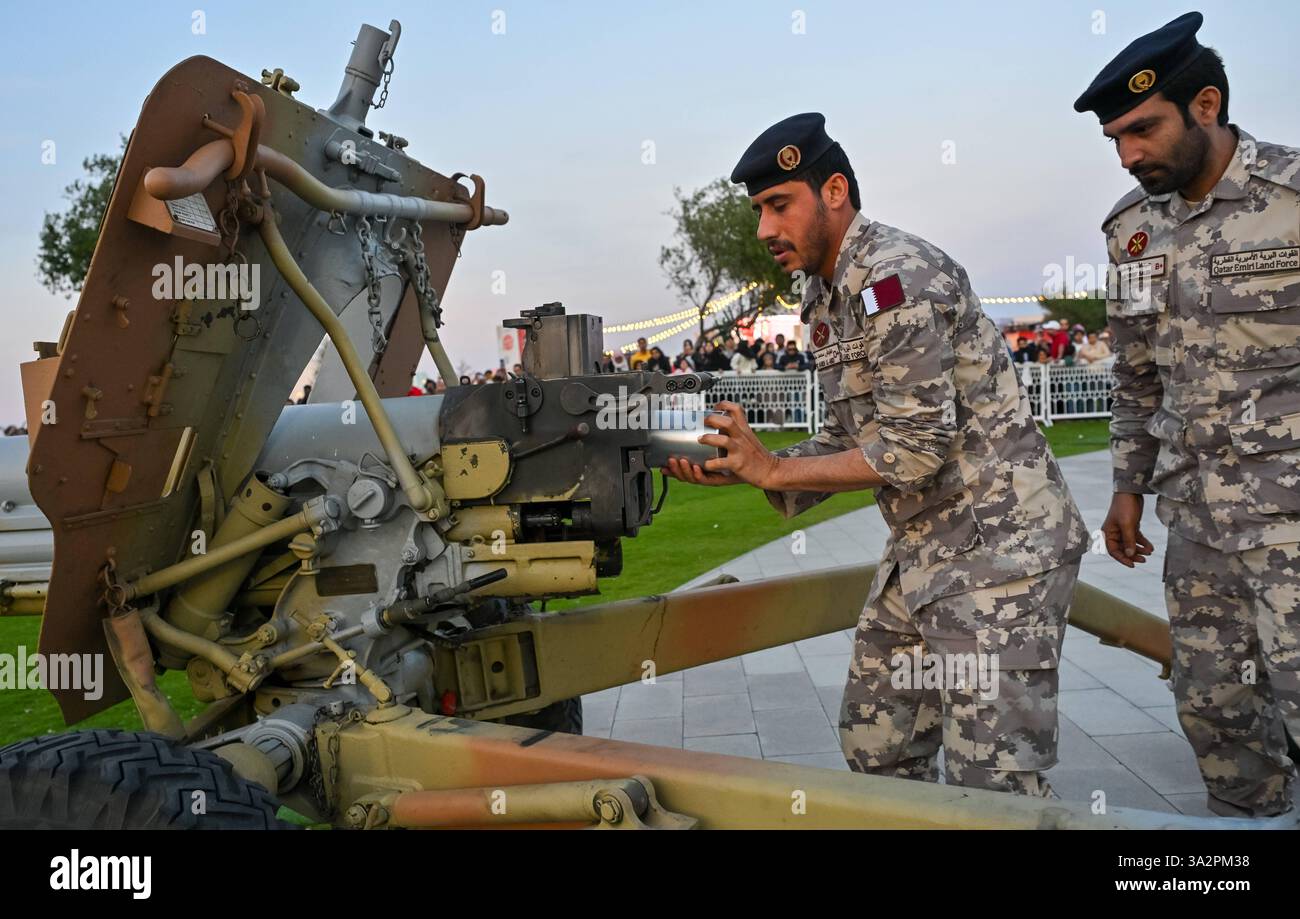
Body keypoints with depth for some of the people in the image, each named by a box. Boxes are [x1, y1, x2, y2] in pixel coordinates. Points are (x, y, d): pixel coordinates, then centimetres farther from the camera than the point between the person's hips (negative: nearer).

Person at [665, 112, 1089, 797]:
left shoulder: (894, 276, -18)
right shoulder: (825, 298, 12)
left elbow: (915, 449, -22)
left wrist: (773, 470, -14)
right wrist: (739, 467, -1)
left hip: (998, 545, -10)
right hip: (922, 548, 10)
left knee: (994, 782, -6)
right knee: (875, 748, 15)